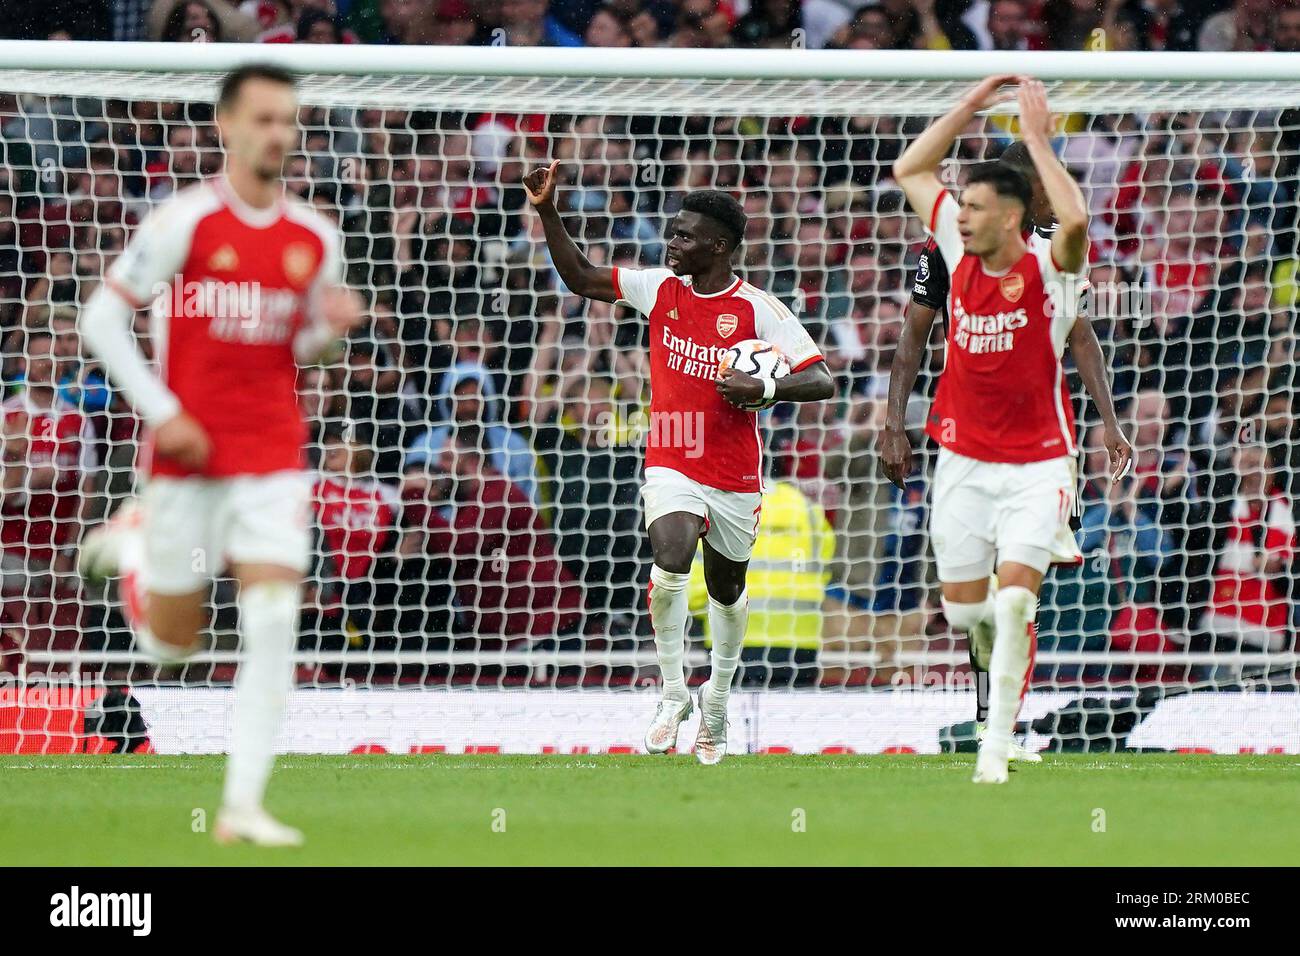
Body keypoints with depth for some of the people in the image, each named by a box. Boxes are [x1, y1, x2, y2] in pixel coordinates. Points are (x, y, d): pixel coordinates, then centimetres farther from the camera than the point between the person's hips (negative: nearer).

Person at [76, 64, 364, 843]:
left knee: (274, 624, -12)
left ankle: (244, 806, -9)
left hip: (274, 452, 3)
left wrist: (334, 326, -7)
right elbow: (102, 319, -5)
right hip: (188, 450, -3)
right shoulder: (186, 221, -8)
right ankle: (132, 542, 42)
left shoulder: (316, 238, 5)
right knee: (170, 642, 8)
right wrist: (162, 412, -12)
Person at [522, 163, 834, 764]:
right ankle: (673, 694, -10)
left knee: (726, 590, 14)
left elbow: (821, 382, -11)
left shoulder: (758, 309, -10)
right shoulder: (660, 289, 1)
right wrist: (547, 212, -1)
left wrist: (766, 390, -28)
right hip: (670, 464, 1)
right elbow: (581, 279, 9)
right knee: (671, 562, -24)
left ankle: (718, 693, 40)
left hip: (734, 476, -1)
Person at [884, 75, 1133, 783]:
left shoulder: (1050, 268, -12)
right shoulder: (957, 254, 1)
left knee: (1014, 601, -16)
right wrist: (970, 107, 1)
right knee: (964, 607, 5)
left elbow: (1075, 221, -36)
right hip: (963, 457, 4)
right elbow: (909, 170, 9)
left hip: (1037, 463, -4)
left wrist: (1037, 138, -29)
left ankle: (997, 745, -9)